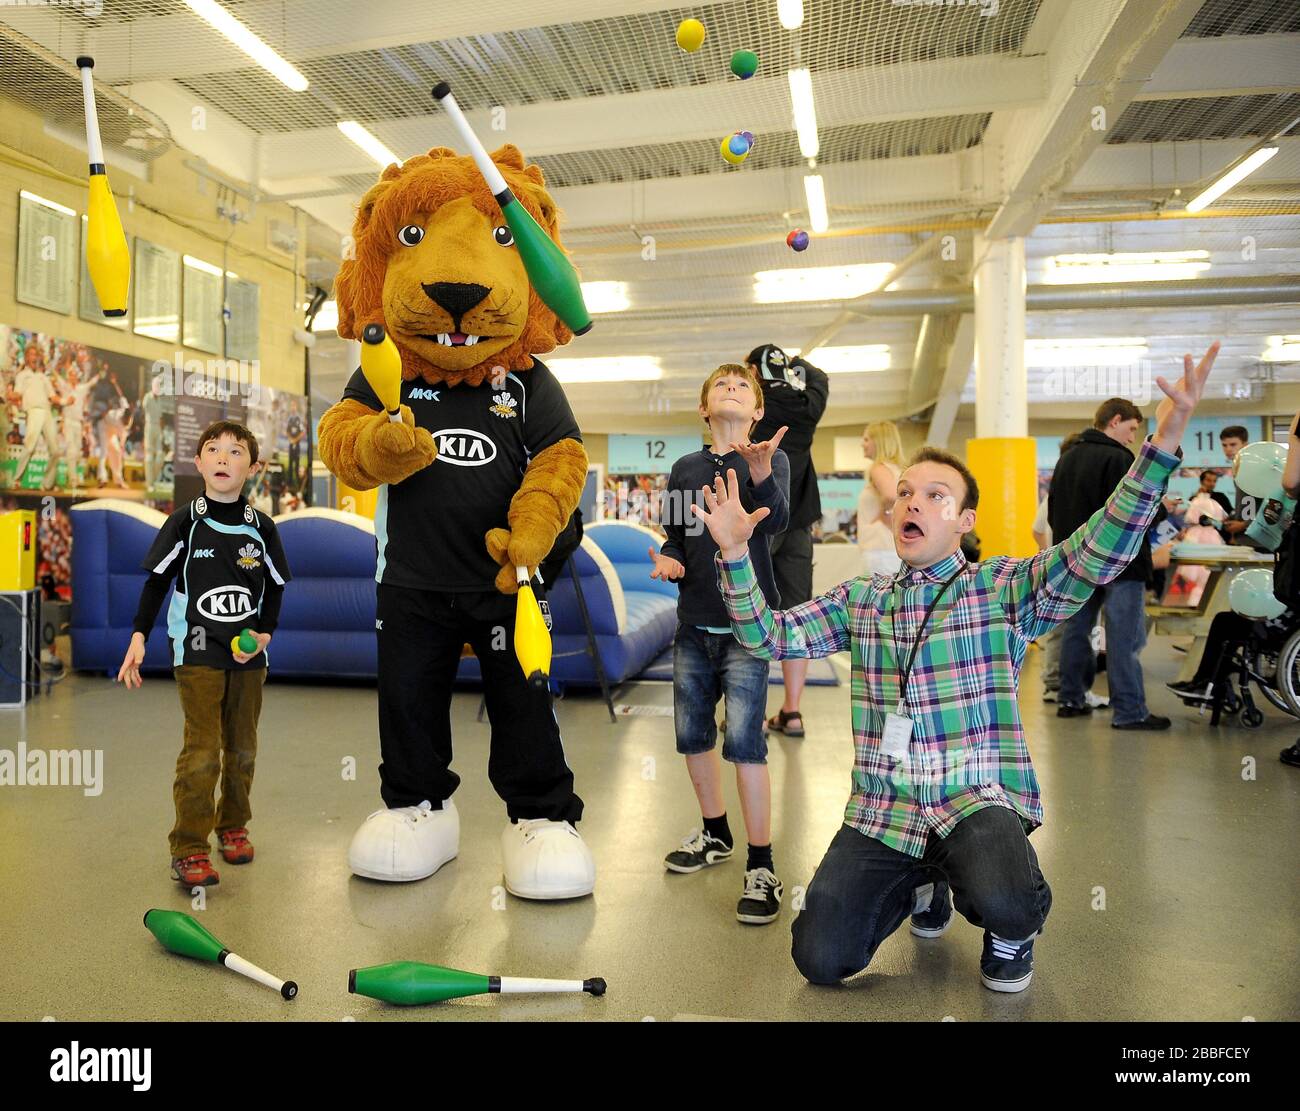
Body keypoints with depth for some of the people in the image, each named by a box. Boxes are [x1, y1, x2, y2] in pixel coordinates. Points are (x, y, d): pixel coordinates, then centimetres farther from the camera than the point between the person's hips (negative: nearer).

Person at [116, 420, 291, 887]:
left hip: (248, 655, 3)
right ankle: (188, 849, -1)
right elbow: (157, 582, 1)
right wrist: (138, 636, -7)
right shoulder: (184, 523, -4)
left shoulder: (261, 528, 1)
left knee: (242, 747, 11)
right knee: (202, 749, -9)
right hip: (197, 651, -3)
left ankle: (233, 826, 29)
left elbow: (275, 586, 8)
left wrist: (264, 633, -5)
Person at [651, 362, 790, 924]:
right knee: (692, 734, 13)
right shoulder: (685, 468, 8)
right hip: (693, 624, 5)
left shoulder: (770, 460, -3)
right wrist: (667, 561, -8)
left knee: (743, 739, -11)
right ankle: (715, 833, 35)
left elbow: (775, 521, -21)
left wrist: (760, 475, -40)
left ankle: (761, 865, 2)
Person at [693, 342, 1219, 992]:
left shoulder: (1003, 589, 0)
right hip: (881, 811, 4)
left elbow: (1100, 551, -14)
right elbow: (767, 636, 5)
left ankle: (1014, 927, 7)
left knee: (1002, 904, -34)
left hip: (977, 798, -3)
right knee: (820, 959, -4)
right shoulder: (859, 602, 9)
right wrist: (734, 553, -9)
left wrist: (1163, 444, -26)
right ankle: (923, 883, 26)